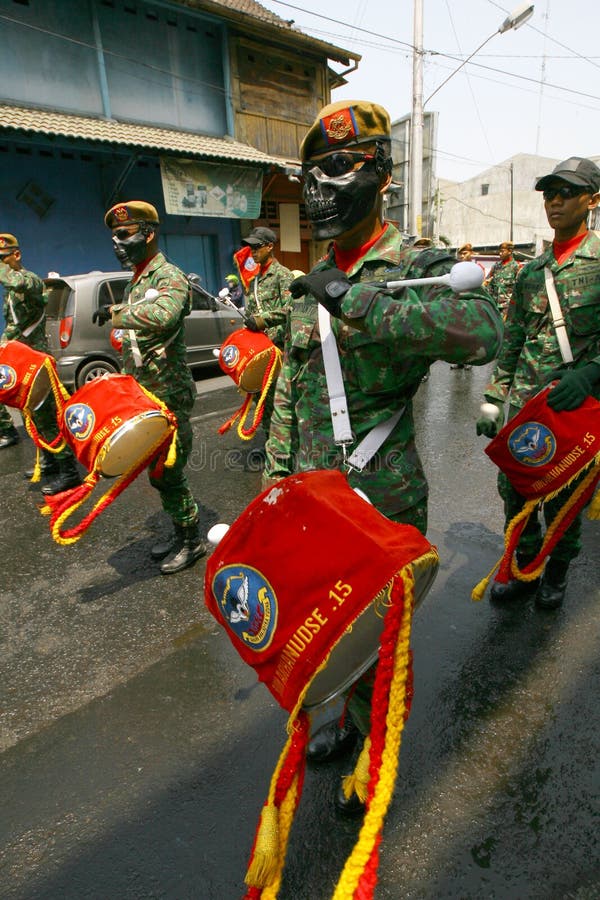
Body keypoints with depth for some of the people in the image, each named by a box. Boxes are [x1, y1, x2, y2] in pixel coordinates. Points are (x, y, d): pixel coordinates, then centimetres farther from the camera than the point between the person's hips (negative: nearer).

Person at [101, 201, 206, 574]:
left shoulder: (169, 276, -11)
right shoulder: (137, 282, 19)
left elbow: (163, 316, -36)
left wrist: (115, 313, -24)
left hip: (170, 395, -9)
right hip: (145, 394, 10)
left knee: (168, 472, -5)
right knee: (158, 471, 14)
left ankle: (192, 540, 12)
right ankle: (180, 533, 29)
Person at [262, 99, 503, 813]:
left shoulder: (416, 268, -10)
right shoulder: (312, 285, 11)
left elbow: (483, 331, -33)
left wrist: (356, 299, -31)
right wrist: (276, 474, 13)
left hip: (383, 501, -6)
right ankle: (352, 719, 50)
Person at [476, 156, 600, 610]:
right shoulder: (532, 271, 14)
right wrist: (493, 397, 9)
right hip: (522, 401, 5)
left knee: (563, 496, 7)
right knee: (514, 487, 7)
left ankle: (558, 572, 31)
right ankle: (526, 569, 27)